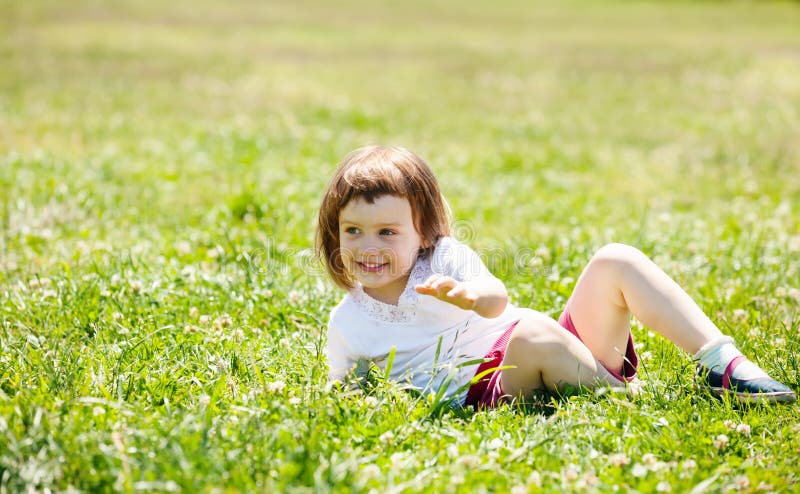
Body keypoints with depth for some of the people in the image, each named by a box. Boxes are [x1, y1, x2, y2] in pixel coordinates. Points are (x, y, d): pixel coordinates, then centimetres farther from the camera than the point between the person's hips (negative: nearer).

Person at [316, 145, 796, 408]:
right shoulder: (347, 323, 8)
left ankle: (721, 365, -20)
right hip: (488, 387, -4)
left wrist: (472, 295, -37)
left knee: (615, 260, -14)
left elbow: (497, 297, -14)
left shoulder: (446, 258, 7)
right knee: (534, 333, -38)